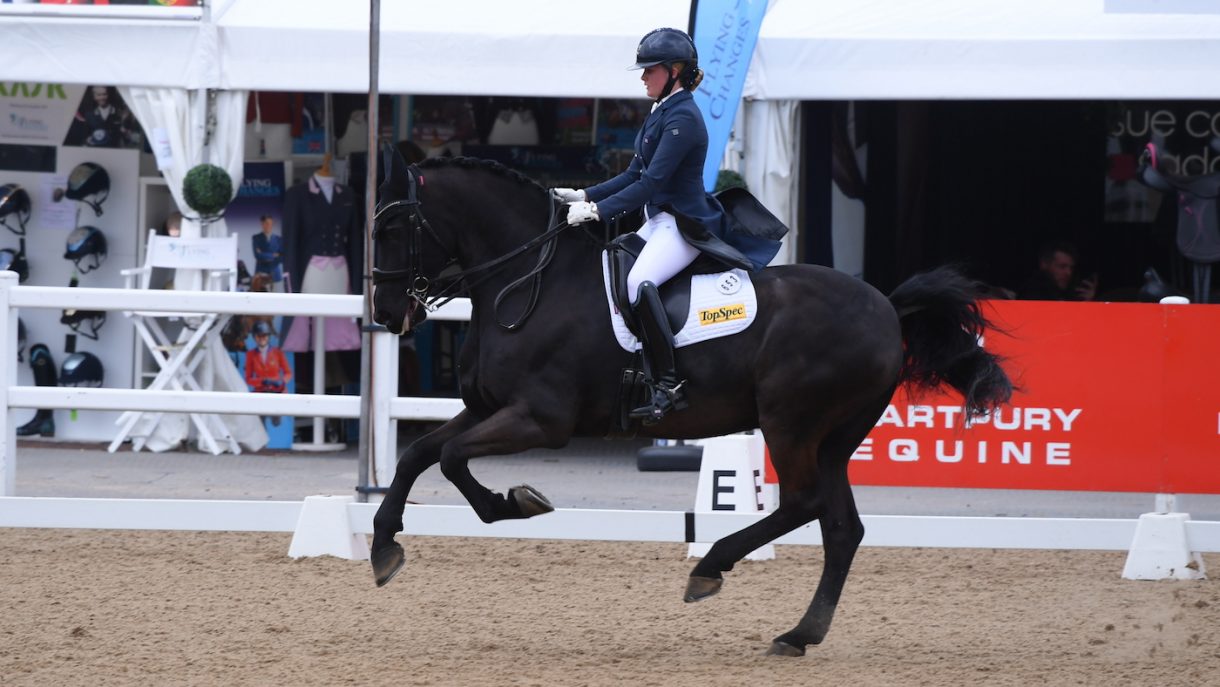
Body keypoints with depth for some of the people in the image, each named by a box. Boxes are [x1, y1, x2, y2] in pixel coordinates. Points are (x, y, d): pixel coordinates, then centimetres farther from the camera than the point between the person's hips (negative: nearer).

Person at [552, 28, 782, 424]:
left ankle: (668, 386, -32)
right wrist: (584, 196, 9)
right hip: (659, 222, 11)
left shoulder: (682, 117, -16)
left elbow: (652, 181, -22)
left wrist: (598, 210, -22)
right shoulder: (662, 113, 15)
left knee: (638, 282, -32)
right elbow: (635, 175, 18)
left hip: (685, 226, -11)